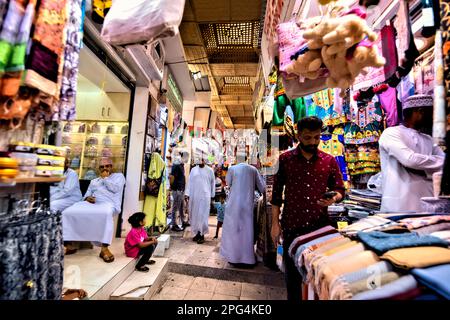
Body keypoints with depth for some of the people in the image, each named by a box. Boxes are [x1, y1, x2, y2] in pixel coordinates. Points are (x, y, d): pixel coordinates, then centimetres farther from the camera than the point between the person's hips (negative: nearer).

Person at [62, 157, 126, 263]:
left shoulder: (119, 176, 17)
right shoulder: (94, 181, 32)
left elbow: (115, 189, -2)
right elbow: (86, 195, 23)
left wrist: (105, 178, 6)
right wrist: (87, 198, -1)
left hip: (107, 204, -6)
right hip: (91, 203, 6)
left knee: (106, 213, -41)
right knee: (67, 213, -17)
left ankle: (105, 249, -36)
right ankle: (69, 246, -8)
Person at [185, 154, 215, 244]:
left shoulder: (210, 170, 1)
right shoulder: (193, 170, 8)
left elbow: (212, 183, 6)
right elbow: (189, 182, 8)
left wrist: (212, 196, 7)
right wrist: (187, 194, 0)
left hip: (205, 196, -3)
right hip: (194, 196, 3)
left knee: (203, 215, -2)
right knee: (194, 215, 9)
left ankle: (202, 235, 9)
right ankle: (197, 233, 24)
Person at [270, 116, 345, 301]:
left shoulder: (329, 161, 3)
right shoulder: (284, 159, -2)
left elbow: (340, 190, 9)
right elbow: (276, 193, -1)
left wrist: (333, 198, -15)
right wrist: (275, 223, -3)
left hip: (320, 224, 2)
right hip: (291, 225, -1)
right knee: (292, 272, 13)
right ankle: (293, 298, 37)